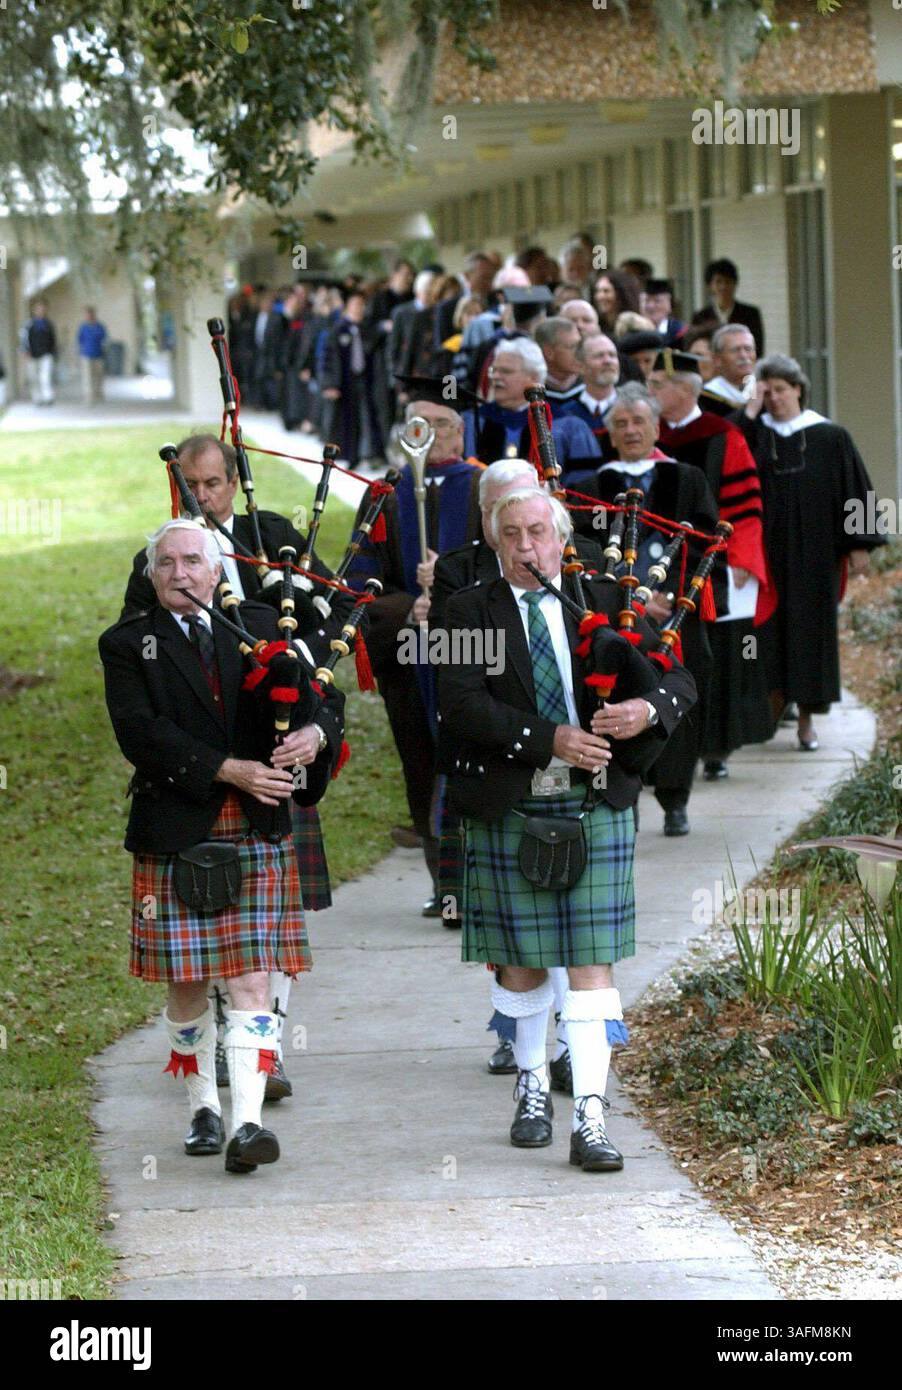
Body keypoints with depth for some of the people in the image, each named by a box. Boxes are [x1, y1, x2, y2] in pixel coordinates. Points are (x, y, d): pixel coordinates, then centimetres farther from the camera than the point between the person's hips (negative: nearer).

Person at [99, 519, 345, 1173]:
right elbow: (141, 732, -11)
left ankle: (248, 1122, -13)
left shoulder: (260, 626, 11)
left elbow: (321, 693, 6)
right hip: (175, 836, -1)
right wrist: (230, 770, -19)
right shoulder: (128, 646, 3)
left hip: (258, 833, 1)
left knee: (252, 982, -7)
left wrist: (316, 731, -18)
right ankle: (204, 1107, 24)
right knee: (186, 985, 6)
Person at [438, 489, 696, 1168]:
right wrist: (550, 740, -21)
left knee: (592, 961, -6)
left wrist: (648, 709, -18)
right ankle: (533, 1085, 33)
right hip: (507, 811, 0)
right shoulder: (471, 612, 2)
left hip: (597, 807, 0)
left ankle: (591, 1119, -9)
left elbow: (679, 679, 5)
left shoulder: (607, 603, 8)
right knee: (520, 959, 10)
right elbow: (462, 702, -12)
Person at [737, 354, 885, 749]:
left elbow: (853, 492, 3)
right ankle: (774, 699, 10)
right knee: (770, 628, -2)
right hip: (767, 550, 1)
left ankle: (807, 717, 10)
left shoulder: (830, 438, 3)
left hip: (814, 551, -1)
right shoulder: (753, 433, 5)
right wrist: (749, 414, -14)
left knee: (811, 627, 3)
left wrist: (859, 545, -3)